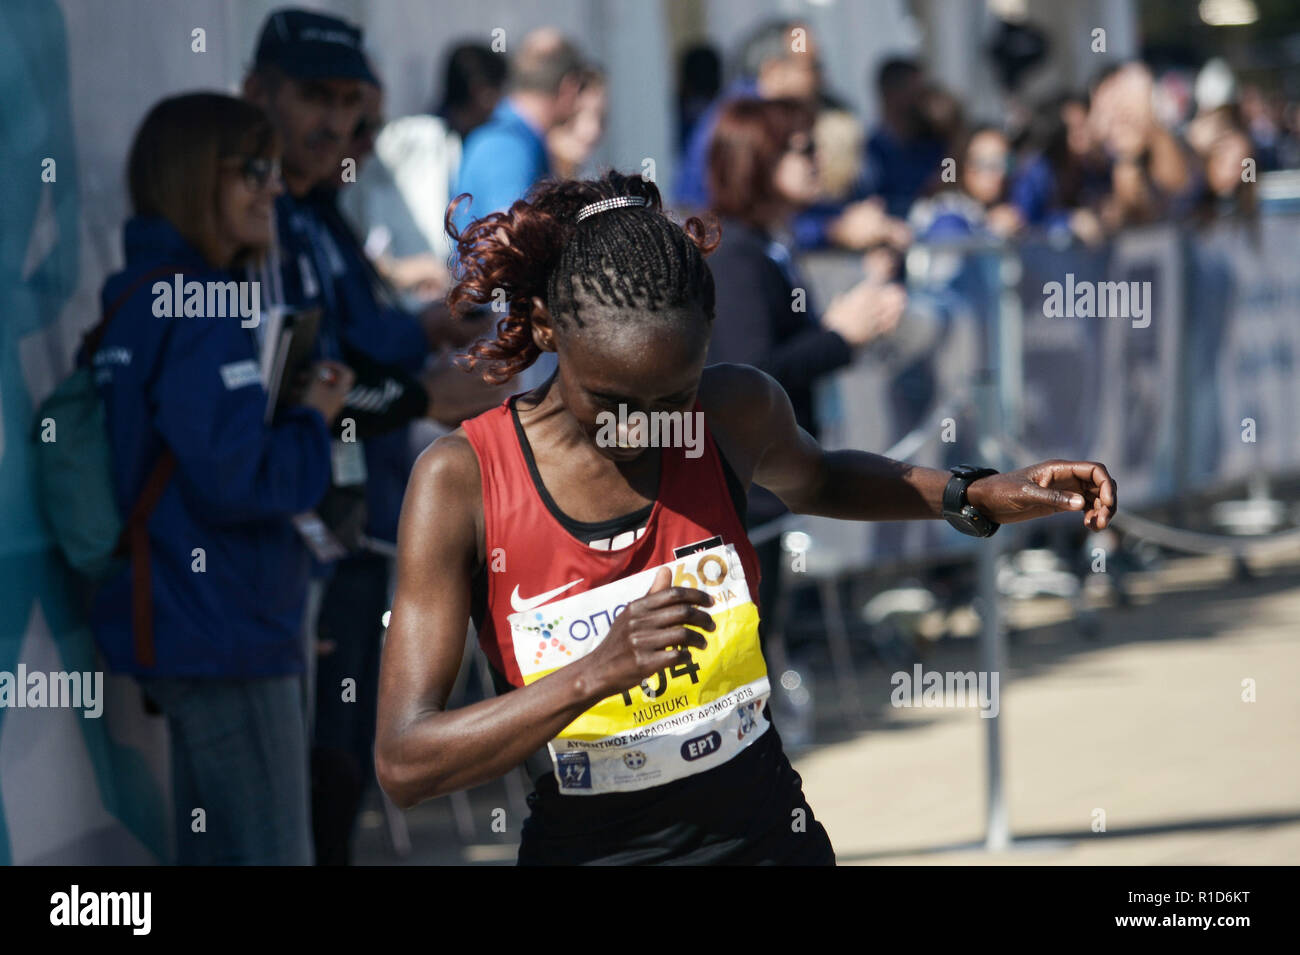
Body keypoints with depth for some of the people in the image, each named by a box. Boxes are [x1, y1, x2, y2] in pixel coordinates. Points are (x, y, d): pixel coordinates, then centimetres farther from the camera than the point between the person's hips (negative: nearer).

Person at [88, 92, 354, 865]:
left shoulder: (139, 301, 12)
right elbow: (237, 480, -25)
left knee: (215, 852, 16)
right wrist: (314, 421, -8)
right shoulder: (200, 314, -18)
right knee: (272, 855, -5)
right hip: (227, 642, -10)